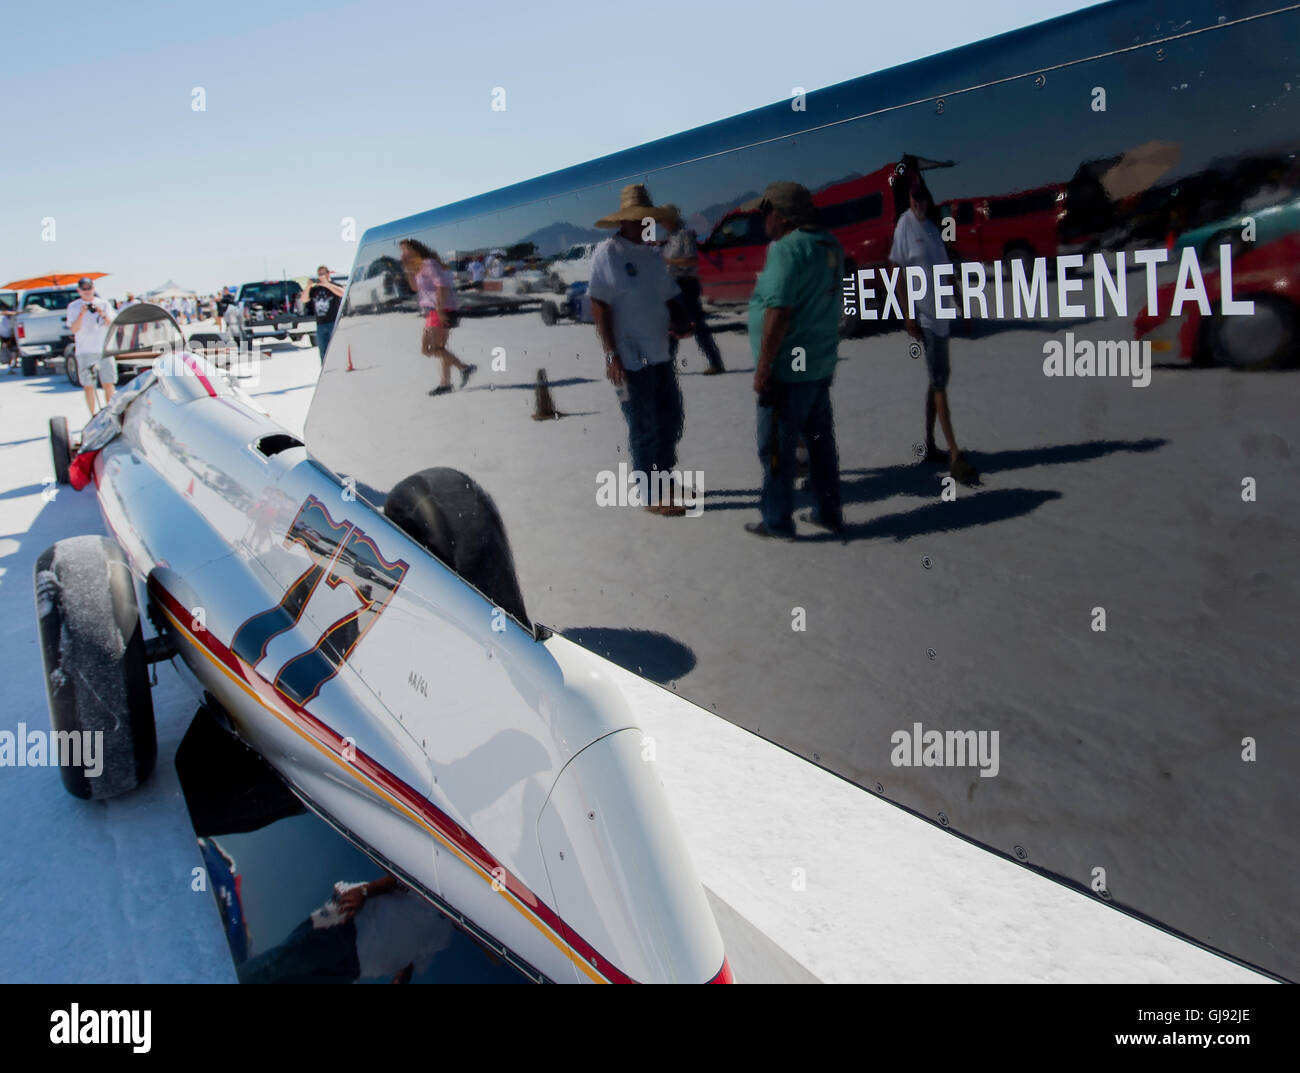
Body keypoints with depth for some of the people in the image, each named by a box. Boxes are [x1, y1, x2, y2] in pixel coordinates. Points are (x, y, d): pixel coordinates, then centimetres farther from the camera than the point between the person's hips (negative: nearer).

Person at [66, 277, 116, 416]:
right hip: (85, 351, -1)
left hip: (104, 350, 1)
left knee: (108, 384, -1)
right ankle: (94, 416, 3)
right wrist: (81, 314, -17)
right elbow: (74, 329, -4)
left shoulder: (103, 304, 10)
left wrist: (102, 315, -16)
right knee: (88, 386, -2)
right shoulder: (73, 307, 6)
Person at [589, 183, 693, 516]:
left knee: (670, 420, 16)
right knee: (644, 429, 0)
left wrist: (681, 323, -3)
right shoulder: (607, 253, -10)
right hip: (630, 361, -8)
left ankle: (663, 479, 33)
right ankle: (650, 496, 12)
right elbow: (599, 306, -13)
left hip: (660, 355, 8)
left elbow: (670, 298, 19)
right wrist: (612, 355, -18)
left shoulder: (653, 255, 12)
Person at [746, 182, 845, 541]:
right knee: (820, 440, 16)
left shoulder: (787, 248, -17)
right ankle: (829, 513, 25)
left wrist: (762, 369, -19)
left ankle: (777, 521, 11)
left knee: (776, 447, 2)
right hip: (820, 365, 9)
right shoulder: (830, 245, 11)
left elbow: (778, 312, -24)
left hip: (788, 370, -9)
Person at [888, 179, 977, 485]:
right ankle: (955, 456, -6)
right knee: (939, 383, -7)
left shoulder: (932, 224, 11)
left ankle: (930, 446, 22)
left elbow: (947, 268, 15)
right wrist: (908, 314, -14)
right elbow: (895, 268, -10)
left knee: (938, 380, 12)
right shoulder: (905, 224, -9)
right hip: (924, 315, -7)